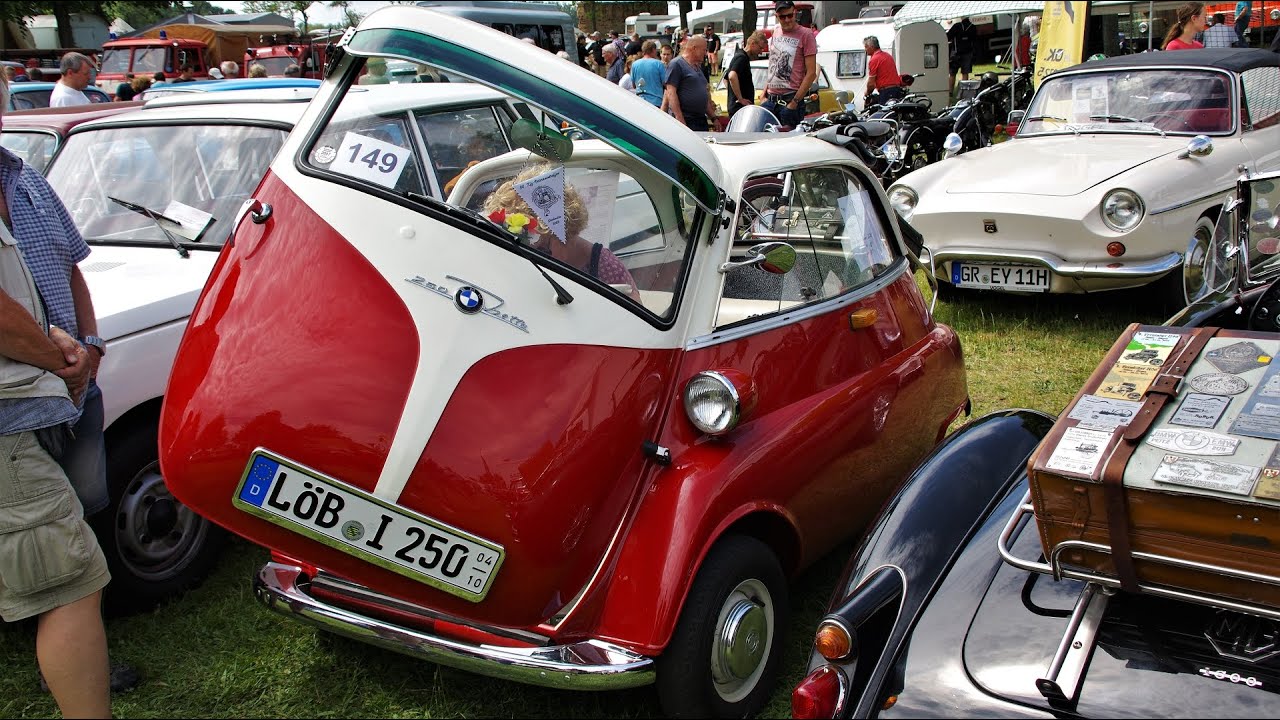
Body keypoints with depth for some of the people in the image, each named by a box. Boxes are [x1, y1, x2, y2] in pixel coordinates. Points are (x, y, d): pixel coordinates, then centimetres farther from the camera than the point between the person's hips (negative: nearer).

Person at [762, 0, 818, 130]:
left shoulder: (805, 34, -5)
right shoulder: (776, 32, 15)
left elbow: (811, 73, -10)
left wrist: (795, 101, -15)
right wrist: (764, 95, 16)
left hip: (790, 99, -6)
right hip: (770, 99, 6)